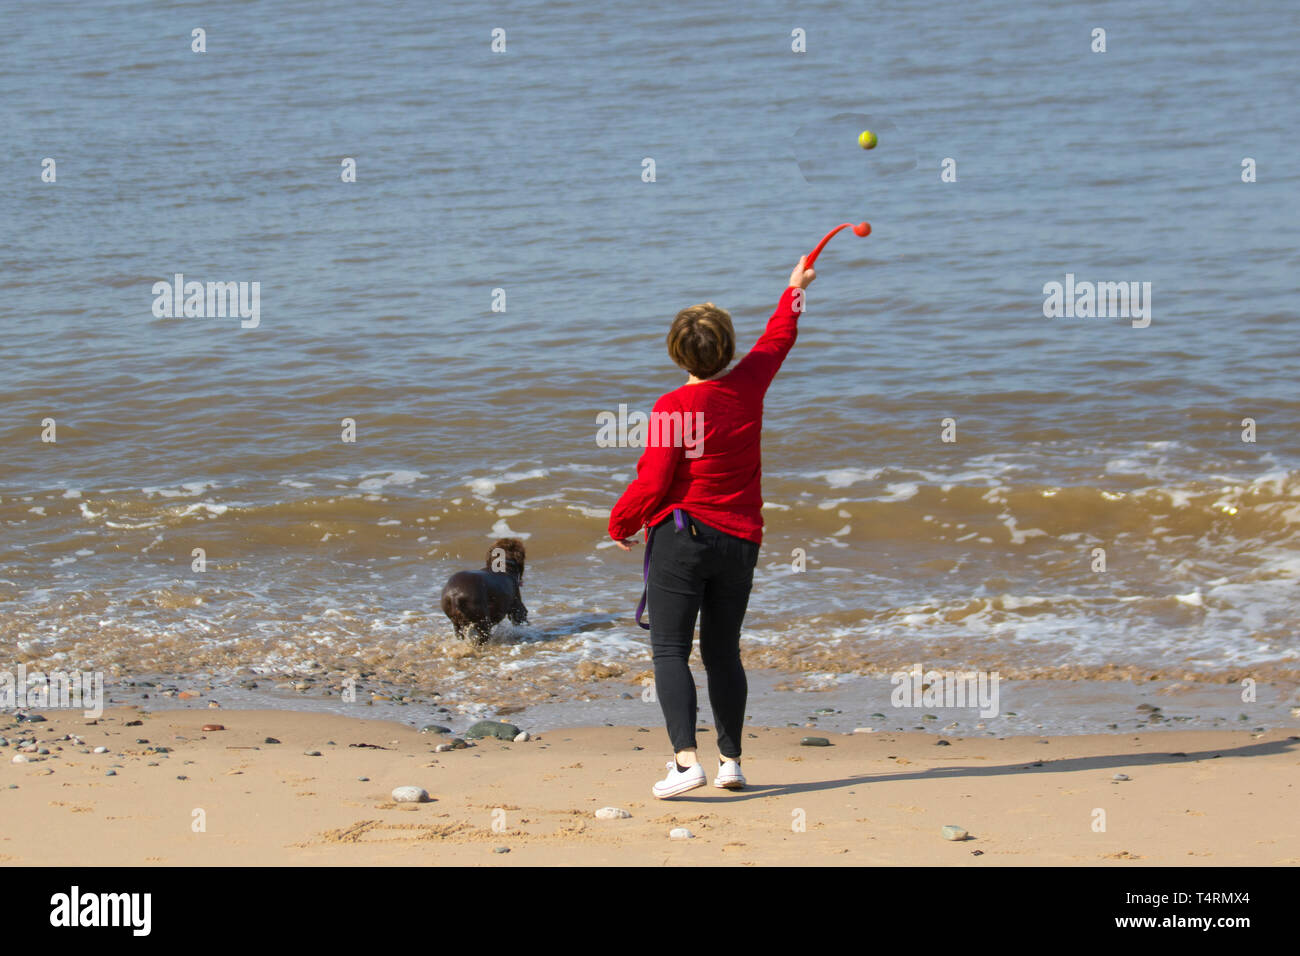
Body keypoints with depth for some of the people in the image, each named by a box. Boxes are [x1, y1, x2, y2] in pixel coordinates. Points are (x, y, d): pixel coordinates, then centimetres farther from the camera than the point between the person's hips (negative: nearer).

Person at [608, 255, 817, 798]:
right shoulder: (747, 387, 2)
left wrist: (619, 525, 6)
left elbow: (652, 485, -12)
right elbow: (777, 340, 22)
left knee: (670, 651, -6)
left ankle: (686, 759, -21)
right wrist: (794, 291, 39)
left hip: (681, 535, -5)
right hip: (740, 540, 5)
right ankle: (731, 762, 14)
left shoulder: (672, 408, -12)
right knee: (723, 652, 14)